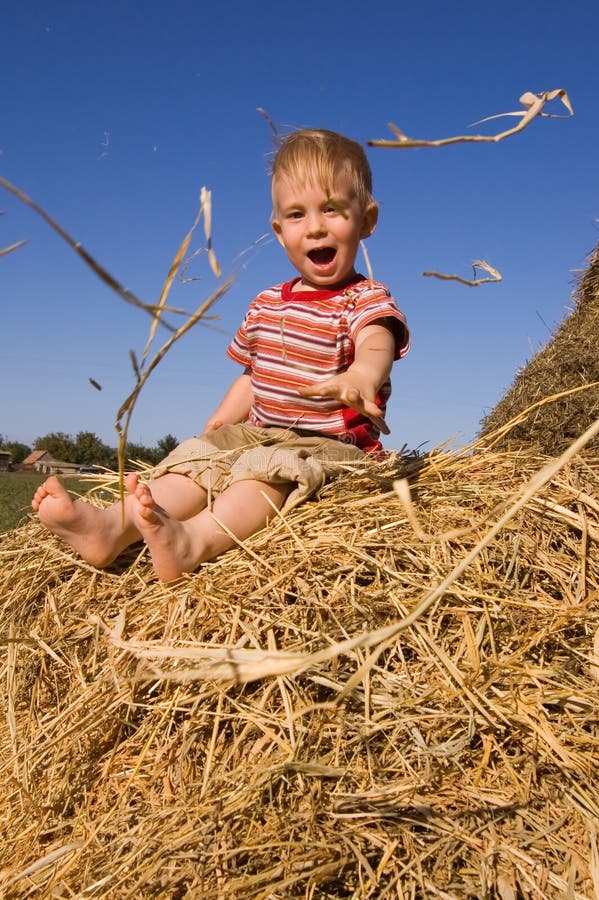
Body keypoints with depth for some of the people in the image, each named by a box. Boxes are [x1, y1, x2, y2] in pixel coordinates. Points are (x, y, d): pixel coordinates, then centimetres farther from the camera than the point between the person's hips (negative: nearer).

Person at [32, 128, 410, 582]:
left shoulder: (367, 299, -6)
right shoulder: (266, 305, 16)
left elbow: (376, 345, -31)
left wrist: (361, 375, -56)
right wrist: (219, 423, 9)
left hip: (330, 444, -6)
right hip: (255, 433, 7)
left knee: (269, 469, -35)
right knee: (198, 456, -18)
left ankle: (195, 540, -60)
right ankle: (112, 525, -40)